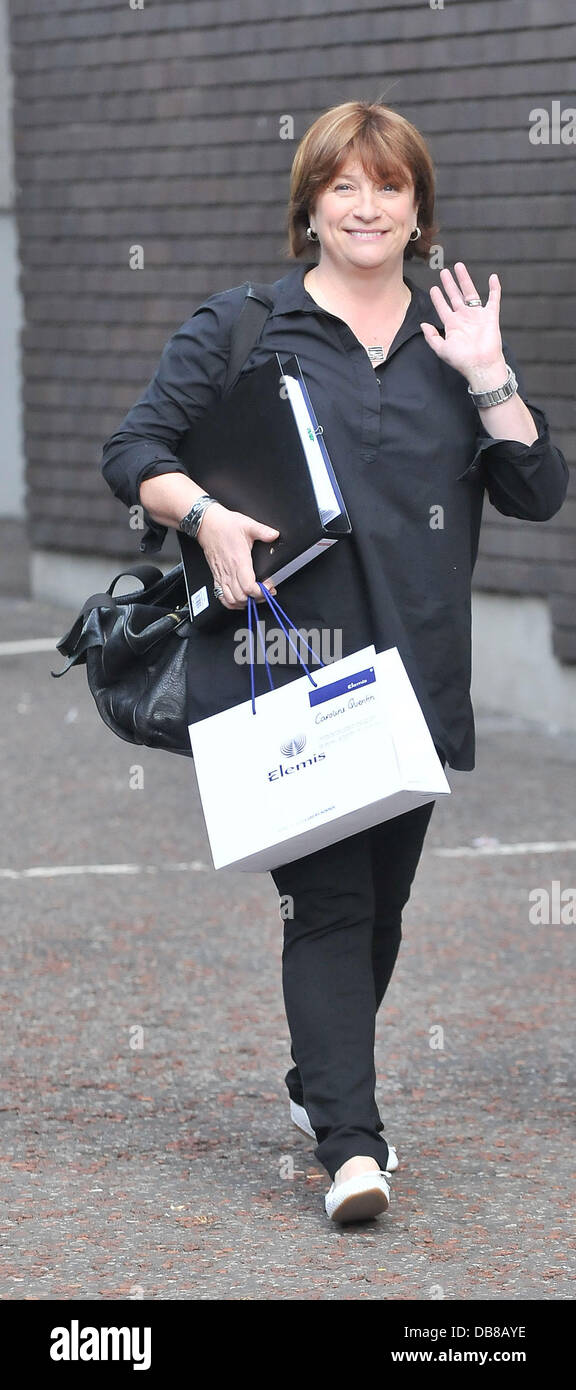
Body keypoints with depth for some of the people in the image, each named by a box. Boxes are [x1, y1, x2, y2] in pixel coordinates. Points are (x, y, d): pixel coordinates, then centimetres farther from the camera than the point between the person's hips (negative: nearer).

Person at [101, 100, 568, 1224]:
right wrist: (205, 515, -16)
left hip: (415, 672, 4)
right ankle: (352, 1144, -16)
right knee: (327, 900, -11)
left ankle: (321, 1088, 33)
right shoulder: (241, 325, 3)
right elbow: (133, 450, 2)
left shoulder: (459, 337, 12)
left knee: (382, 897, 13)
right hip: (284, 664, -4)